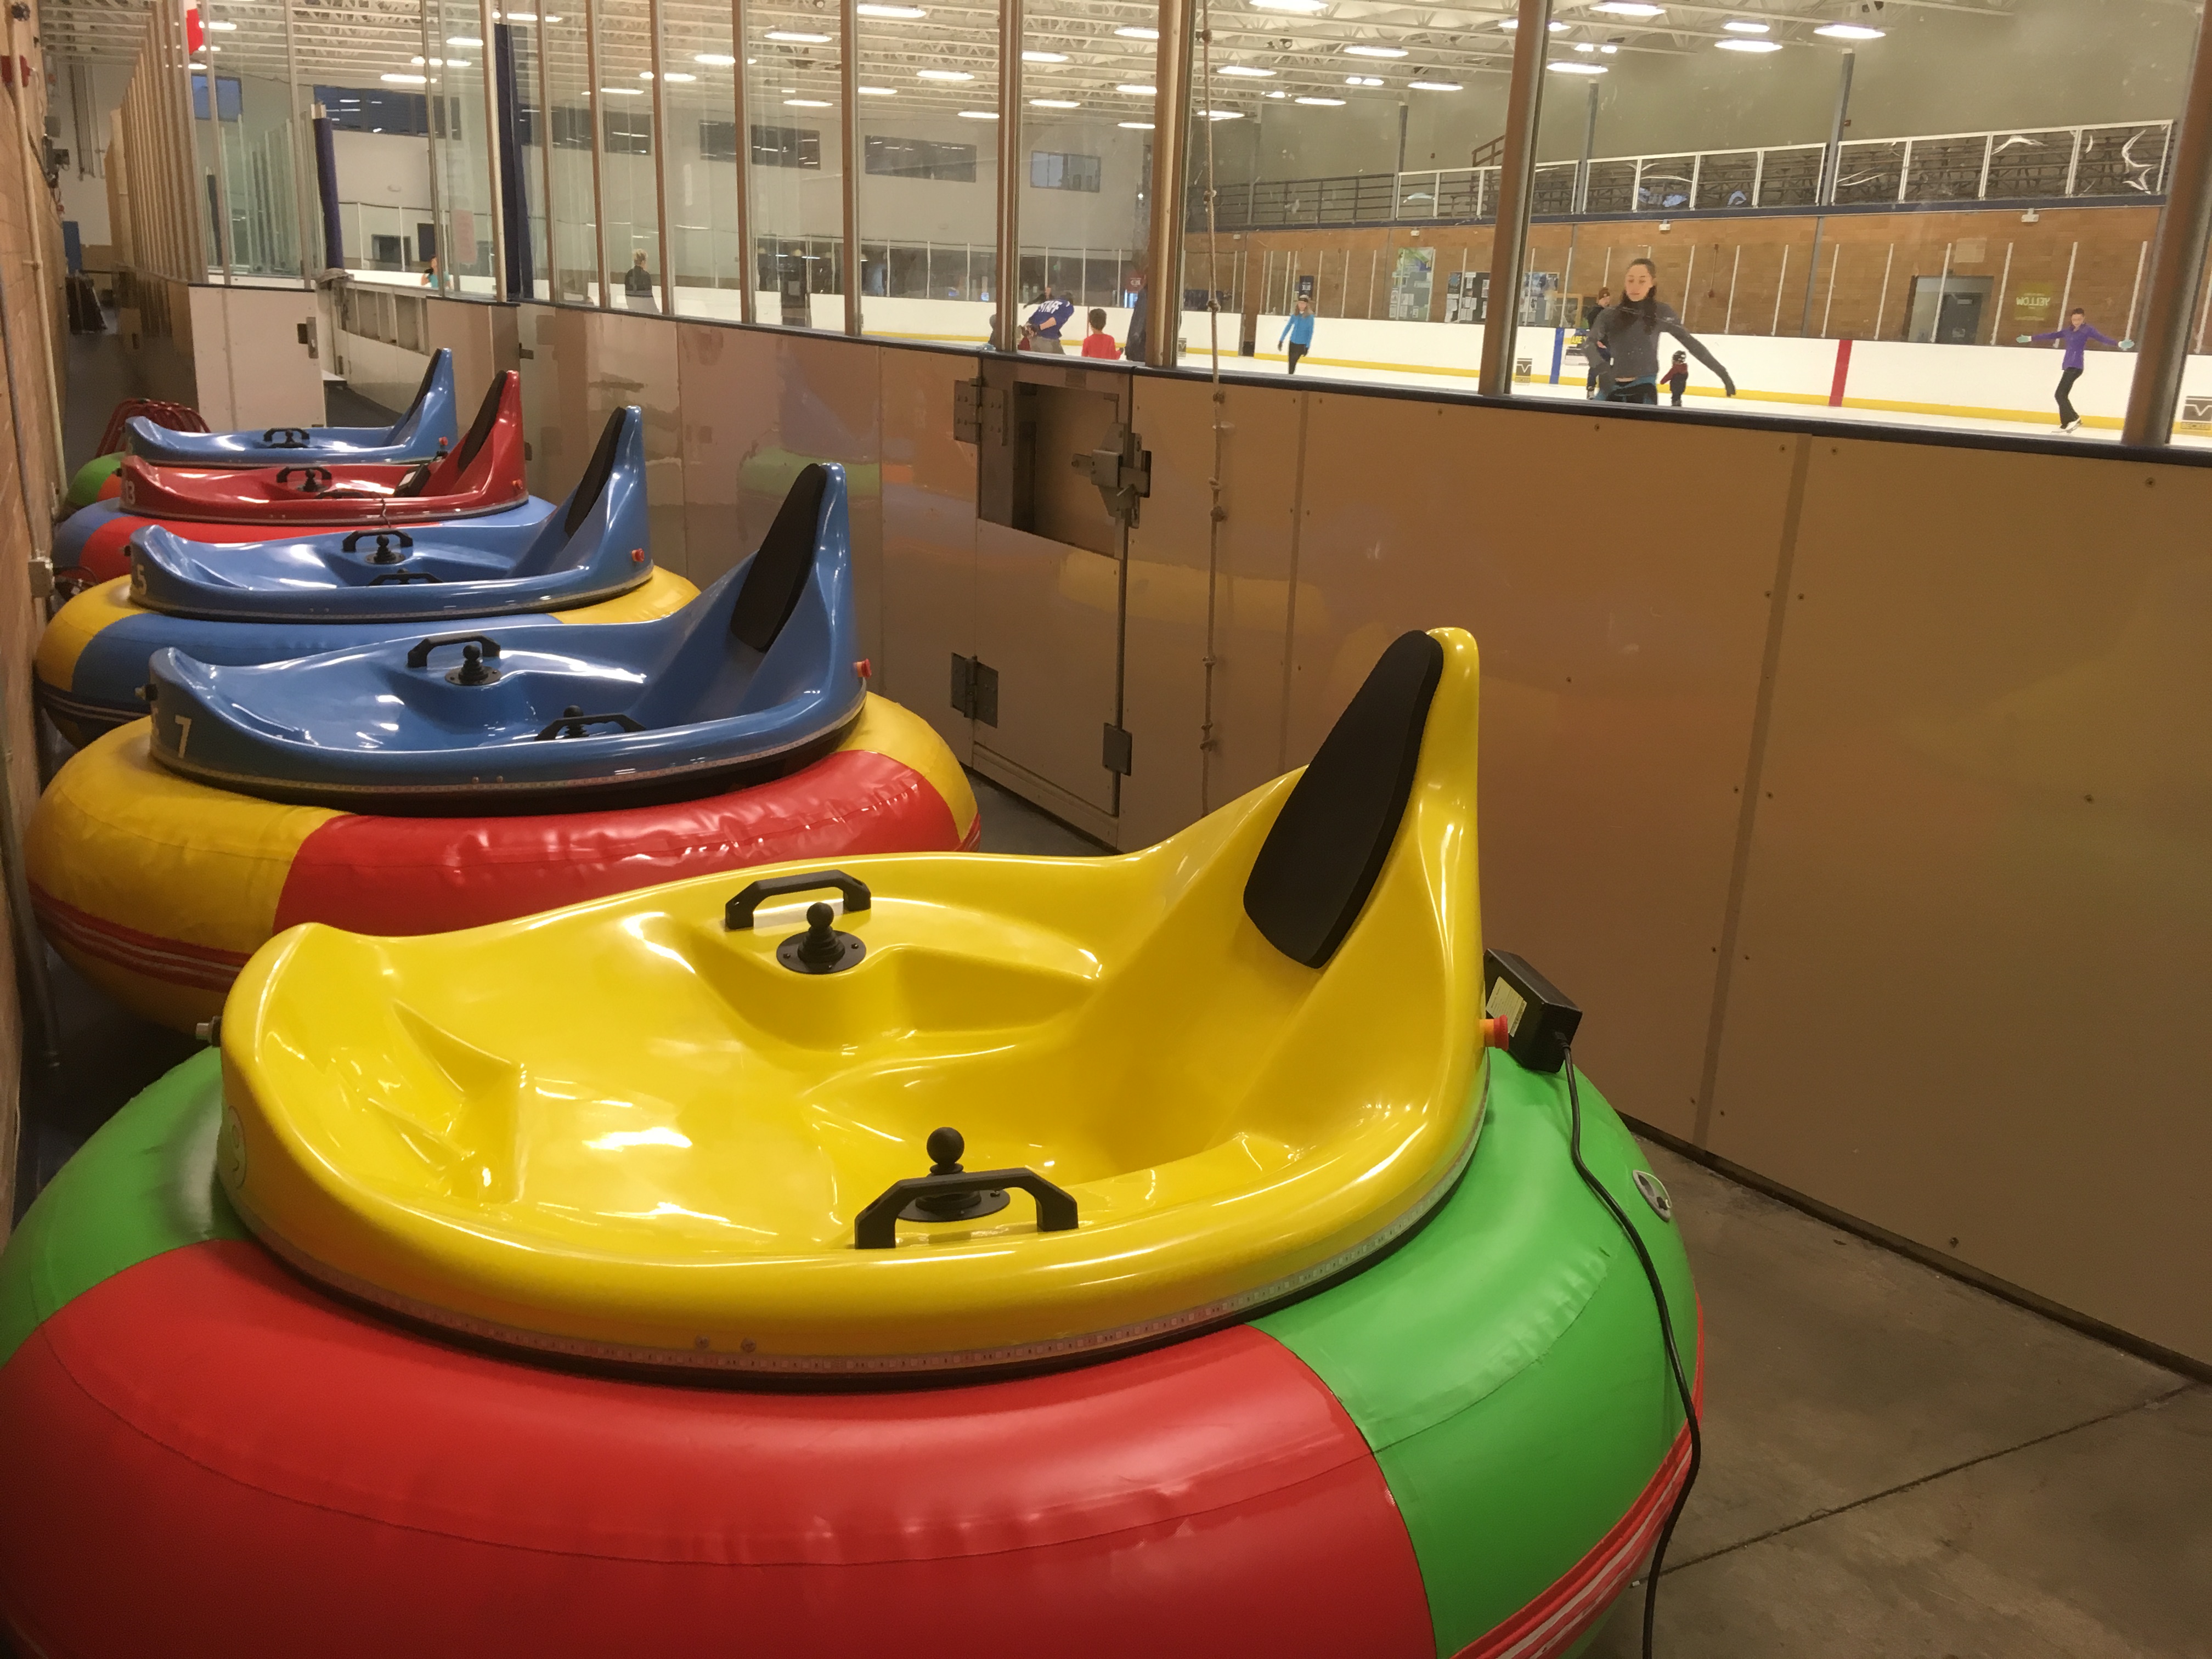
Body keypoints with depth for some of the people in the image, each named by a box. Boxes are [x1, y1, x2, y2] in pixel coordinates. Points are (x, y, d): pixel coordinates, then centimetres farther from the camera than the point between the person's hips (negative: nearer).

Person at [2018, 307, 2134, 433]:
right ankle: (2066, 424, 9)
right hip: (2068, 366, 7)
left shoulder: (2088, 329, -3)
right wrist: (2031, 338, 27)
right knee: (2063, 395, 6)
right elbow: (2051, 336, 23)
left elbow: (2102, 338, -13)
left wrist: (2119, 344, -28)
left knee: (2060, 394, -14)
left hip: (2075, 366, -7)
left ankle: (2074, 419, -12)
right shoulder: (2068, 331, 16)